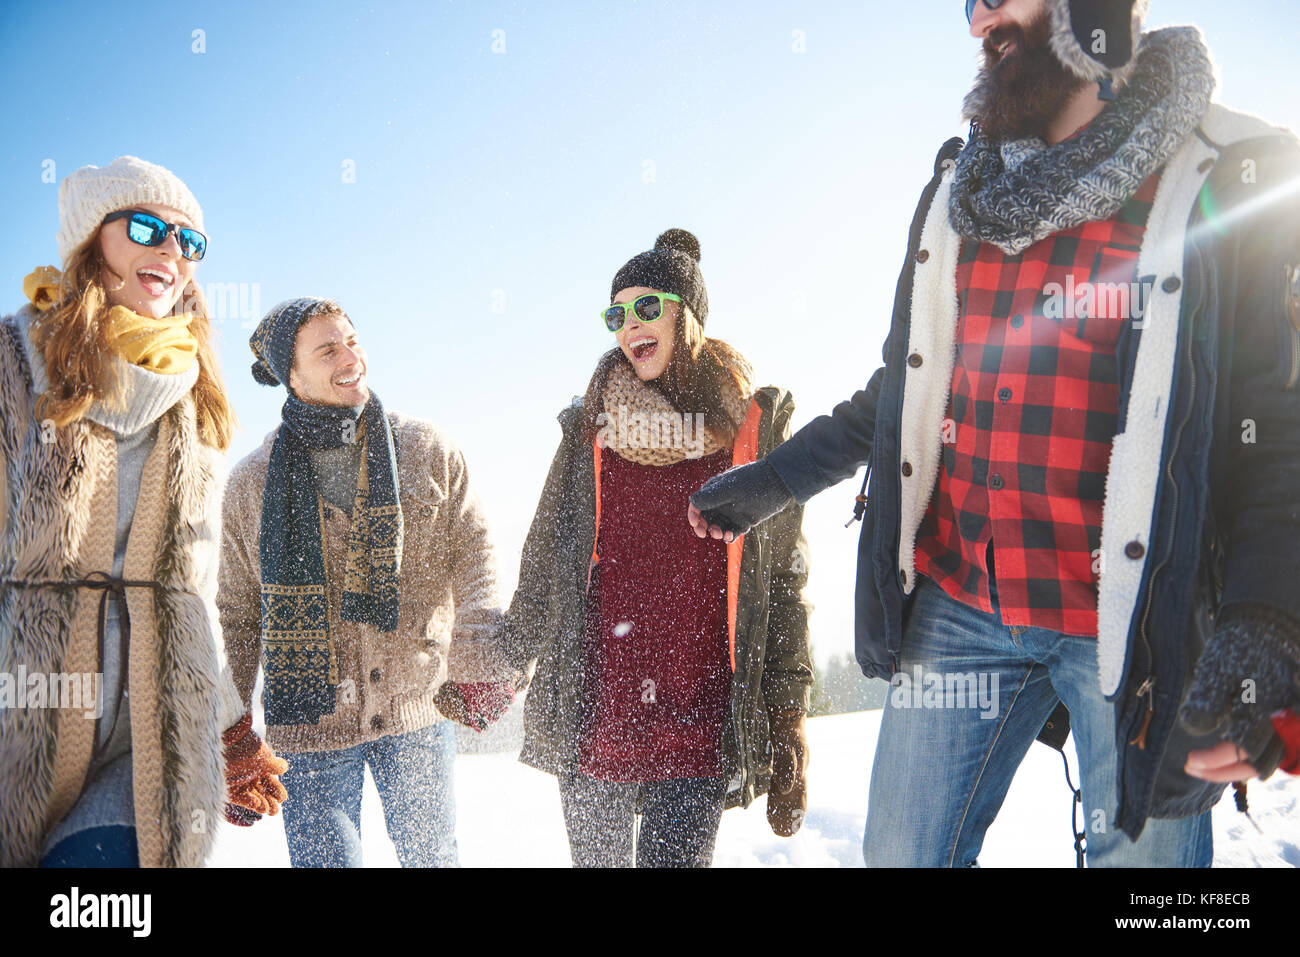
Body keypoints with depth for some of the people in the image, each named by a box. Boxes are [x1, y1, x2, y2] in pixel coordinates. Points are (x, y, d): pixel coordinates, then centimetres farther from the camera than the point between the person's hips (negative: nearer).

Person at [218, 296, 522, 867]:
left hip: (419, 712, 1)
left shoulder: (428, 452, 2)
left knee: (432, 856, 13)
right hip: (309, 720, -1)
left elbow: (474, 555, 0)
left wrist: (481, 665, -17)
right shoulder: (253, 483, 3)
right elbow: (238, 617, 8)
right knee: (323, 857, 2)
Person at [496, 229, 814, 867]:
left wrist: (787, 723, 1)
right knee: (597, 857, 10)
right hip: (592, 713, 2)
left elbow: (783, 584, 4)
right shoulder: (591, 426, 8)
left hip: (700, 721, -2)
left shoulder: (754, 426, 3)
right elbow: (543, 565, 16)